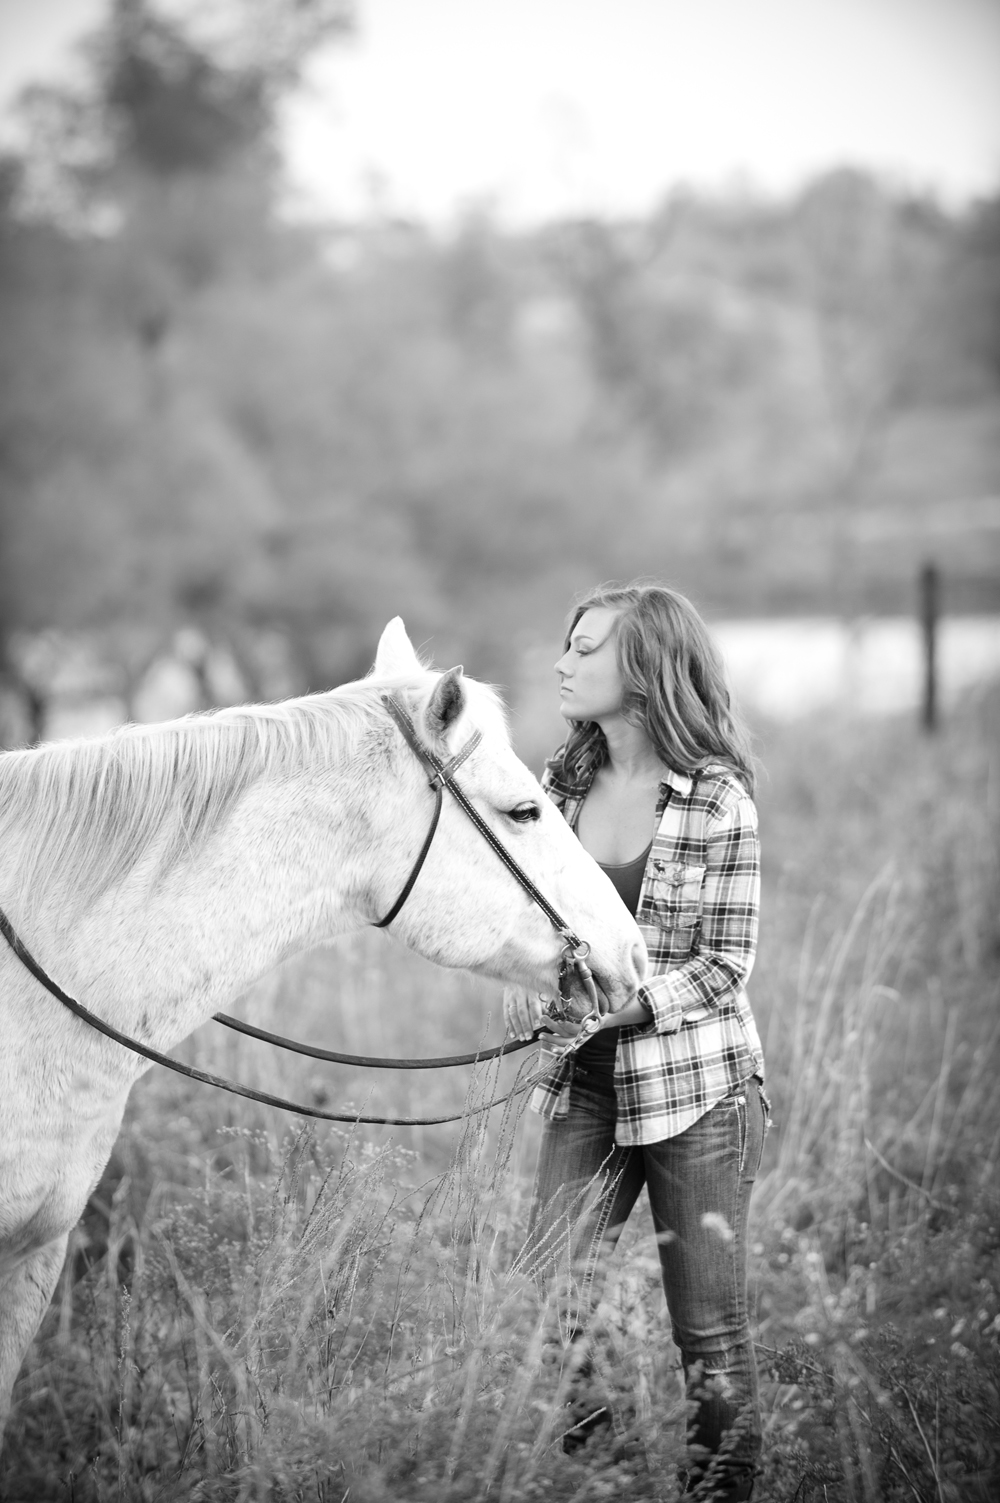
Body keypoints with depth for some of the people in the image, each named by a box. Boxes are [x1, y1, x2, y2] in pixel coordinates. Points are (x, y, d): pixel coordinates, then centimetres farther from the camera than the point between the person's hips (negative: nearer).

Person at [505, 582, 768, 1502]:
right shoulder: (562, 786, 5)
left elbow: (723, 964, -9)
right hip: (584, 1087, 5)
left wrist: (614, 1005, -21)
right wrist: (532, 986, -7)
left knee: (710, 1328, 3)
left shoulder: (717, 801, -11)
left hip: (696, 1088, -5)